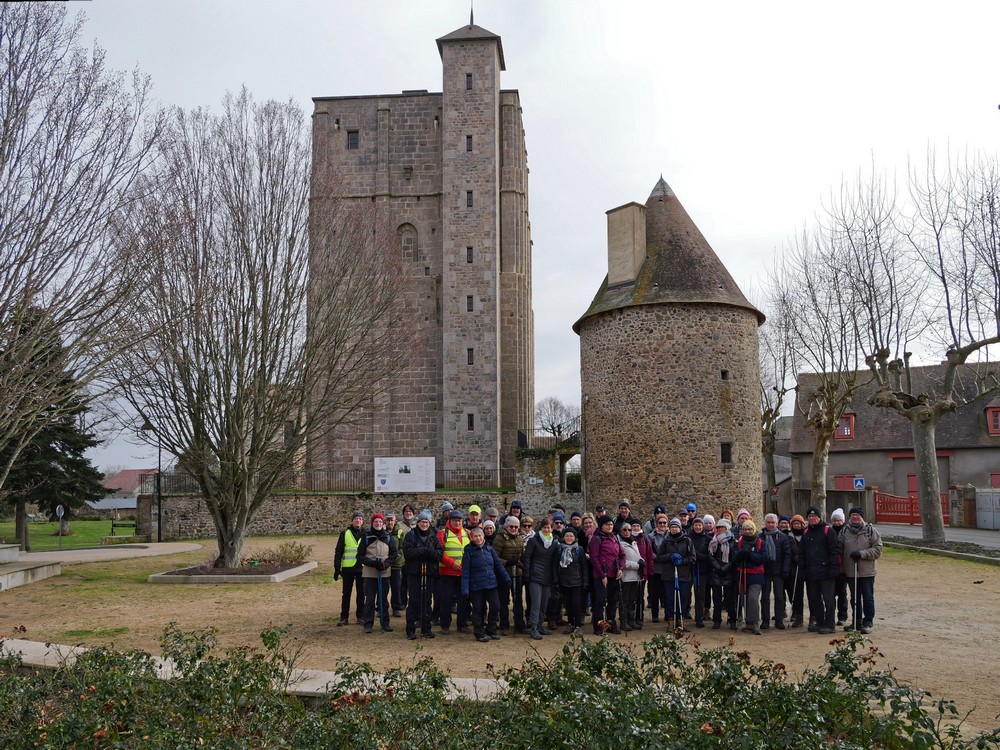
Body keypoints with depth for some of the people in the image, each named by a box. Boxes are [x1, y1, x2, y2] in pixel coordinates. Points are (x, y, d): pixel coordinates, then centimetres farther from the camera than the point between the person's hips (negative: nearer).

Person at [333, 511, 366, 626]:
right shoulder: (345, 533, 1)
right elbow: (338, 552, 2)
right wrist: (337, 568, -3)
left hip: (362, 568, 1)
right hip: (348, 568, -1)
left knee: (361, 594, 7)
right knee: (346, 594, 4)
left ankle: (360, 616, 17)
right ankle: (344, 617, 11)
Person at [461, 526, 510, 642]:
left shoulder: (489, 549, 7)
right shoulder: (469, 551, -3)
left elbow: (498, 564, 11)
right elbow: (465, 571, -5)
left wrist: (506, 578, 4)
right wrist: (465, 589, -10)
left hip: (491, 584, 3)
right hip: (476, 586, -3)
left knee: (495, 607, 1)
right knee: (478, 610, 4)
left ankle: (491, 630, 20)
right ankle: (479, 632, 20)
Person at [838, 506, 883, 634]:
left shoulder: (871, 530, -3)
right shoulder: (844, 531, 6)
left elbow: (878, 550, -6)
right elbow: (839, 550, 11)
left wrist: (861, 554, -17)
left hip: (867, 571, -3)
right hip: (850, 571, 3)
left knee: (868, 598, 3)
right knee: (855, 598, 13)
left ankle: (868, 622, 12)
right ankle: (856, 621, 23)